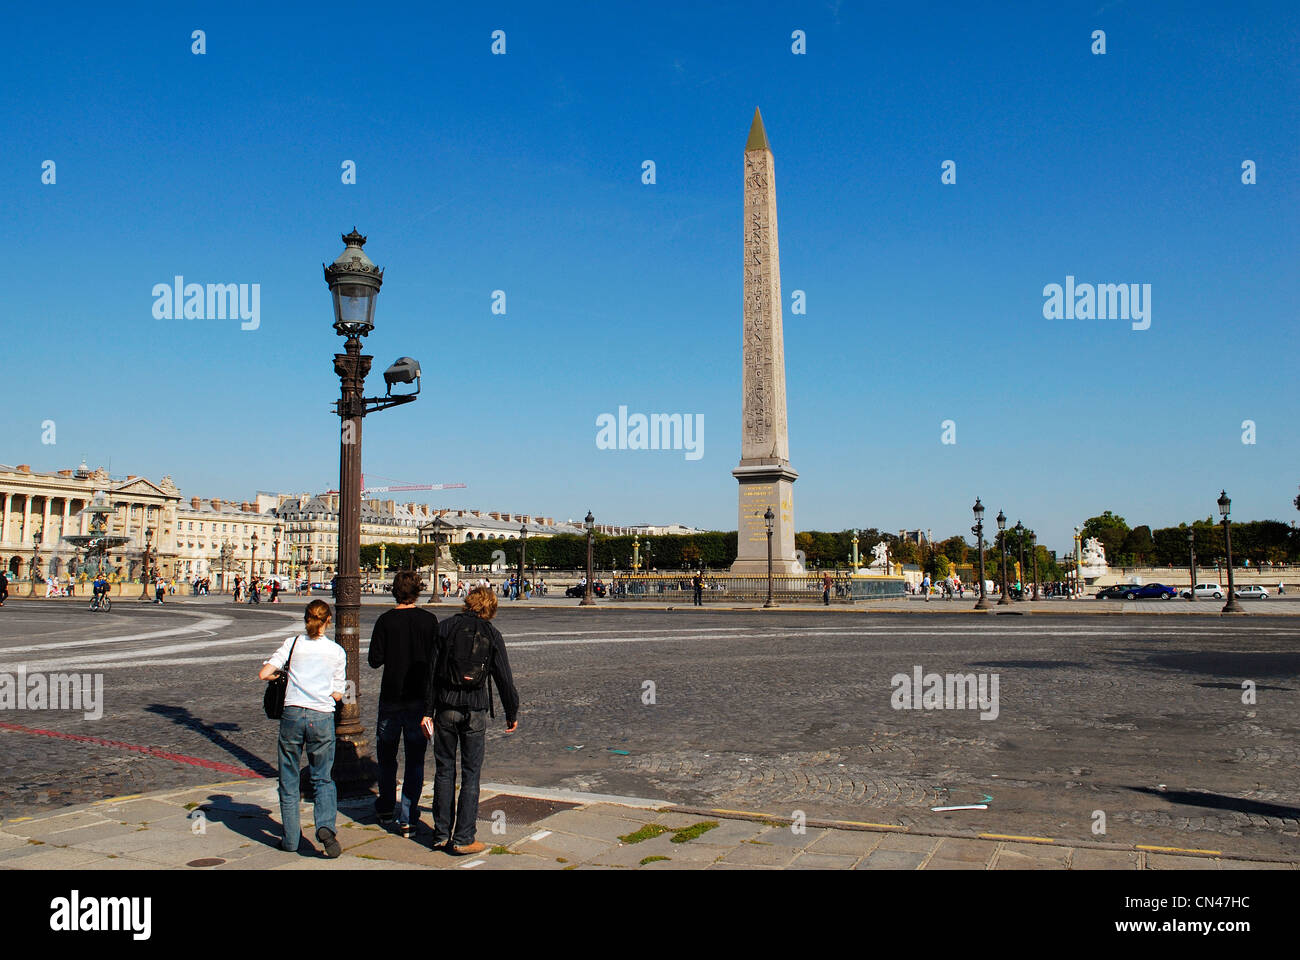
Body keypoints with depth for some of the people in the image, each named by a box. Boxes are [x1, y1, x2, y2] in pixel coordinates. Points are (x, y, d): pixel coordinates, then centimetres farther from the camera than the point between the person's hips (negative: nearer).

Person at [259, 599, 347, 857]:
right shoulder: (337, 651, 5)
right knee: (323, 779, 12)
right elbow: (337, 694, 8)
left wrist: (283, 675, 15)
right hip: (322, 718, 0)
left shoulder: (293, 643, 3)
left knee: (289, 780, 13)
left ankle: (291, 838, 16)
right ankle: (325, 825, -10)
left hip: (292, 713, 0)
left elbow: (264, 674, -3)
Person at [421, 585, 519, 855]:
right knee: (471, 774, 5)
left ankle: (441, 834, 20)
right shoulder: (492, 635, 0)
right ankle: (463, 839, 8)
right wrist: (512, 714, 13)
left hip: (446, 706, 1)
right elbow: (504, 678, 2)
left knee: (444, 771, 12)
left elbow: (432, 672, 0)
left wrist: (428, 711, 5)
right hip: (475, 711, -1)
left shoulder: (445, 627, 2)